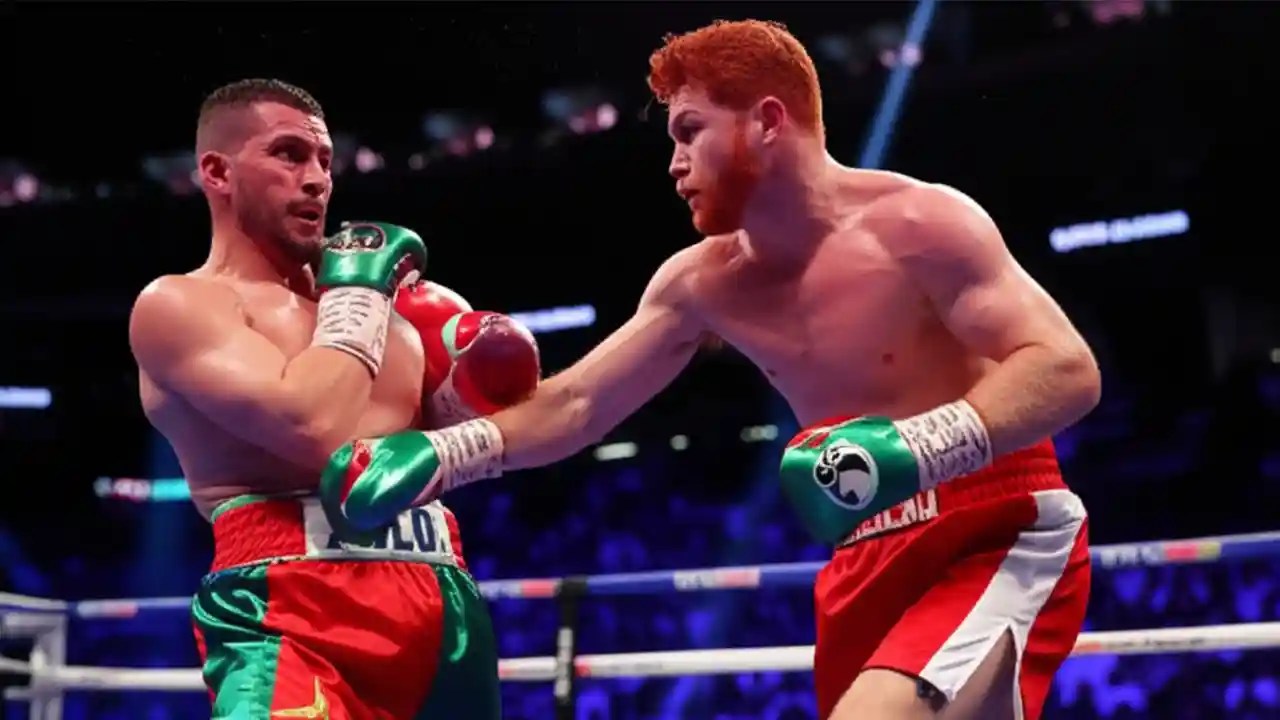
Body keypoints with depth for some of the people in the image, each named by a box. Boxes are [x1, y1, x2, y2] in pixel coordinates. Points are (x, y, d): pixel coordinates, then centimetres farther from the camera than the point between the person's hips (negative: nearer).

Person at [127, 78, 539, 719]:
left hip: (443, 603, 7)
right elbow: (313, 426, -17)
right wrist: (356, 289, -2)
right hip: (295, 610, -7)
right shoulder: (178, 304, 0)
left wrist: (477, 381, 5)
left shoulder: (372, 292, 21)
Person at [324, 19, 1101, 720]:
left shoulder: (918, 223, -15)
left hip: (1001, 538, -7)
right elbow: (575, 405, 8)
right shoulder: (703, 283, 5)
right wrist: (438, 455, -7)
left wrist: (919, 448, -35)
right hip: (872, 560, 7)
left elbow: (1068, 370, -21)